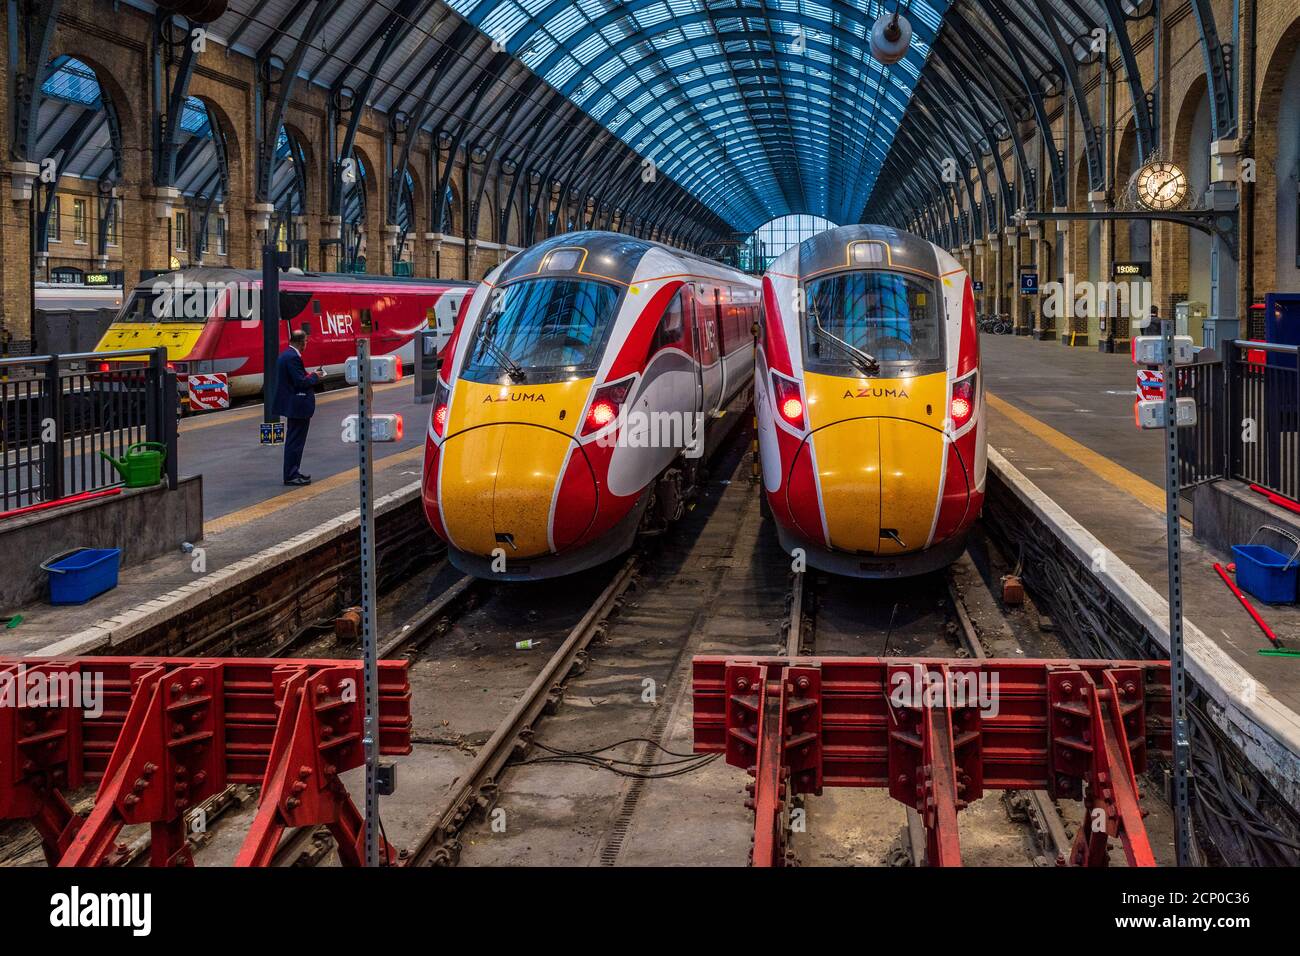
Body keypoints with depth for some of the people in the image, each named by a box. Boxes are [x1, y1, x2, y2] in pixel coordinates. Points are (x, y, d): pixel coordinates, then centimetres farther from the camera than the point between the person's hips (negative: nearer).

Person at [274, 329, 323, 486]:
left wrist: (309, 375, 10)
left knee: (293, 441, 17)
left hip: (292, 406, 11)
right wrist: (314, 377, -7)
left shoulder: (284, 355, 11)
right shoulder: (293, 357, -20)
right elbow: (301, 382, -23)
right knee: (295, 441, -4)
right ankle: (291, 476, 0)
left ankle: (293, 473, 25)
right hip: (298, 407, -11)